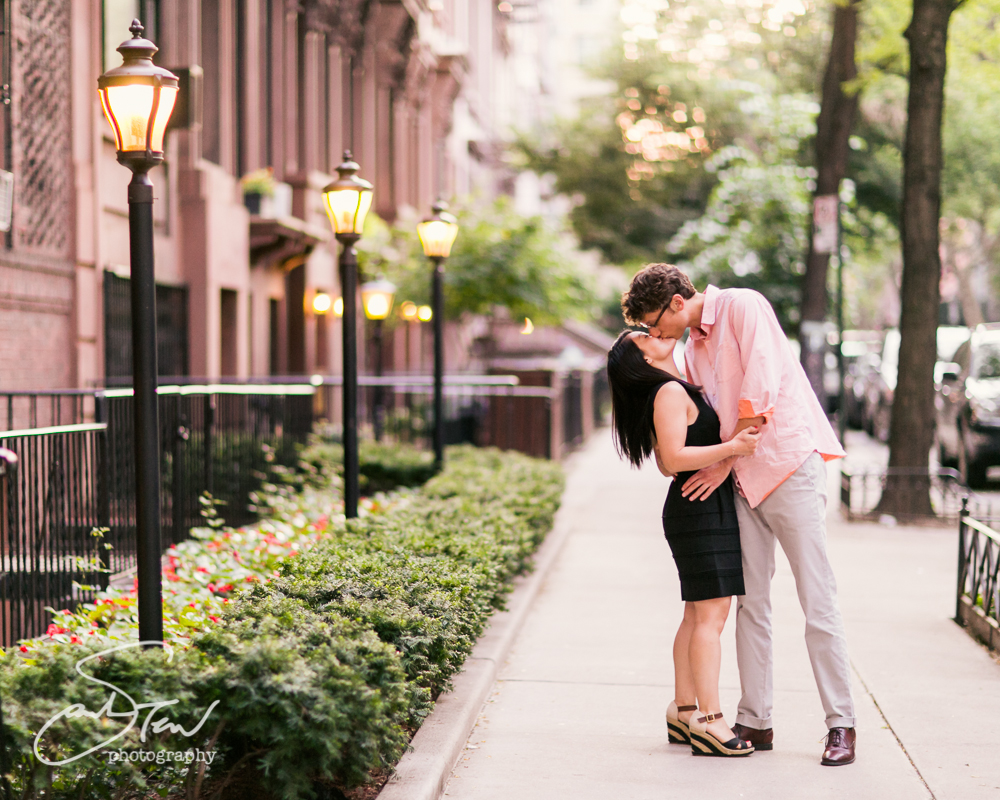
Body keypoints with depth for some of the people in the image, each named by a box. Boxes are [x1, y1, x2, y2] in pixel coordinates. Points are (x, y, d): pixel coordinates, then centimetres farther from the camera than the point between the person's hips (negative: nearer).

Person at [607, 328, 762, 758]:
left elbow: (665, 464, 22)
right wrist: (732, 447, -29)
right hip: (701, 510, -10)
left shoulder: (675, 392, 18)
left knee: (697, 615, 11)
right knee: (711, 614, -12)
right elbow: (674, 458, -22)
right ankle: (709, 722, -13)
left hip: (694, 511, 10)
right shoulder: (670, 392, -13)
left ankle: (683, 712, 15)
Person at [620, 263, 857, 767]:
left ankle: (841, 725, 0)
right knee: (751, 602, 6)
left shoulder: (742, 306, -7)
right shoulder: (691, 349, 17)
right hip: (743, 479, 8)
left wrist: (723, 462, -12)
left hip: (789, 464, -8)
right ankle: (755, 721, 11)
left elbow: (761, 390, -15)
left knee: (818, 601, -5)